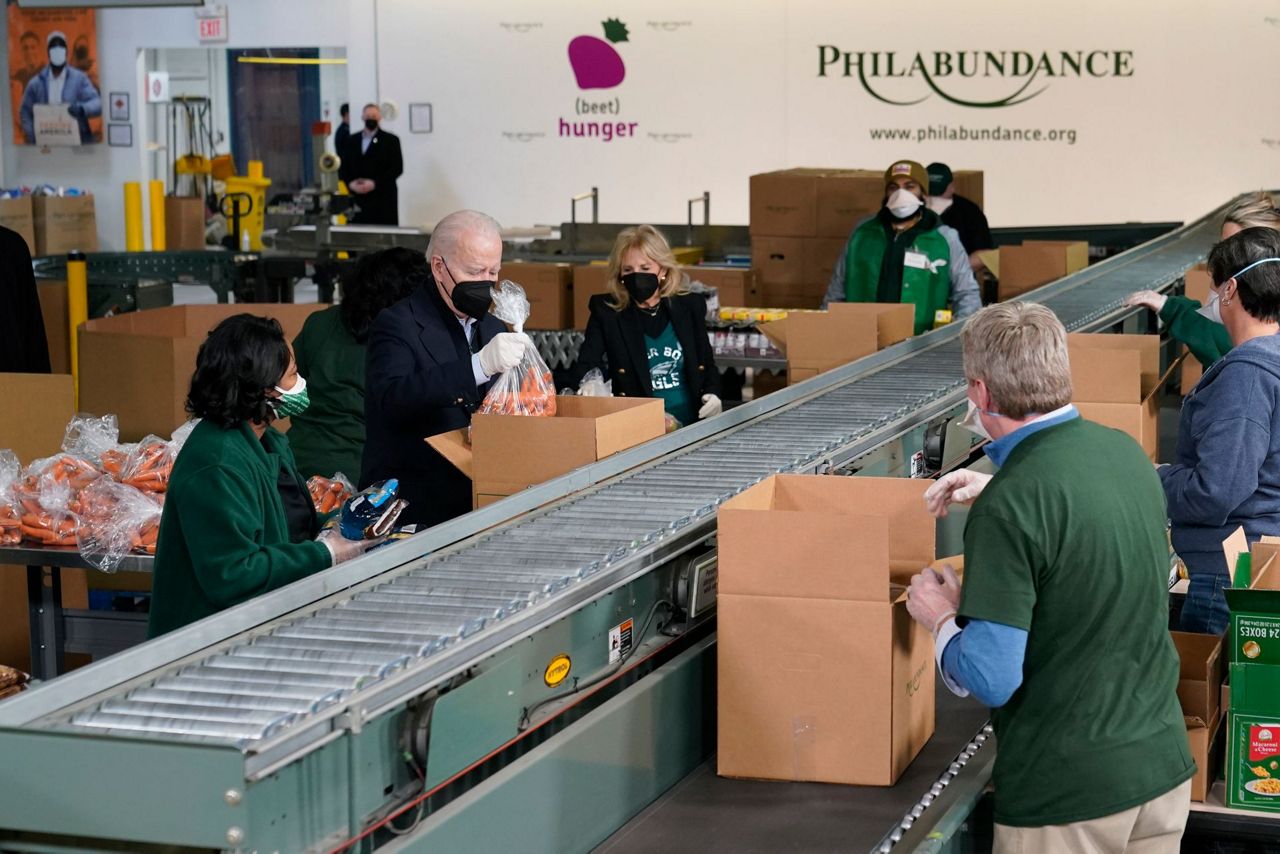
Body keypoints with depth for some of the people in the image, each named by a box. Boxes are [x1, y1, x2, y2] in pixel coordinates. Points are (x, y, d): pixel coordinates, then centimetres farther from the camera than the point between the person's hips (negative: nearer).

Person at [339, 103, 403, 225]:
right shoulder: (351, 140, 14)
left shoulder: (391, 140, 3)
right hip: (357, 198, 3)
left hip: (383, 199, -3)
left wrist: (374, 184, -13)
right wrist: (351, 183, -7)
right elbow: (343, 166, 13)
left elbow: (397, 168, -4)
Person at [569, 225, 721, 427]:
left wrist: (712, 394, 0)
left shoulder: (689, 307, 12)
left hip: (693, 424, 2)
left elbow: (708, 365, 21)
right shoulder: (605, 312, 4)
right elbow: (584, 370, -3)